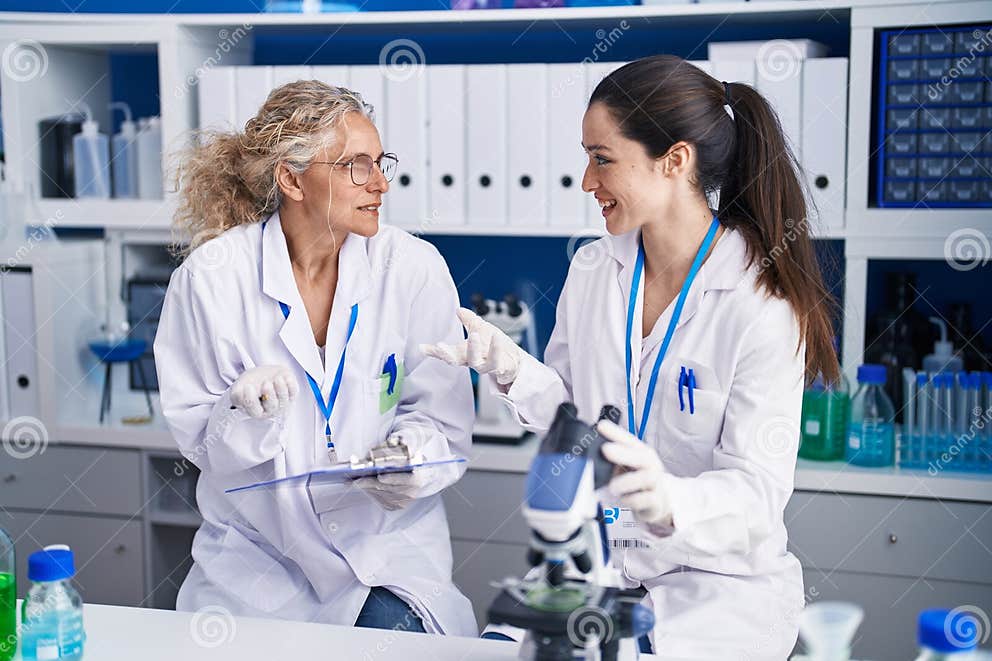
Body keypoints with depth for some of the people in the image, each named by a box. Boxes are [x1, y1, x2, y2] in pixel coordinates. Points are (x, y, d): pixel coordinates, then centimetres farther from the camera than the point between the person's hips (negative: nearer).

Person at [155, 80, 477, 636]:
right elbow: (198, 439, -2)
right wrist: (246, 413, -23)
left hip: (387, 542, 1)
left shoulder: (414, 267, -5)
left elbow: (443, 421, -3)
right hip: (256, 547, 0)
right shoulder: (211, 276, -7)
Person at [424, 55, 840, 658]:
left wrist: (670, 501, -38)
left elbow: (758, 490, -18)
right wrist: (510, 367, -9)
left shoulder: (764, 307, -16)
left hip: (719, 583, -4)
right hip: (594, 563, 5)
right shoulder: (592, 270, 2)